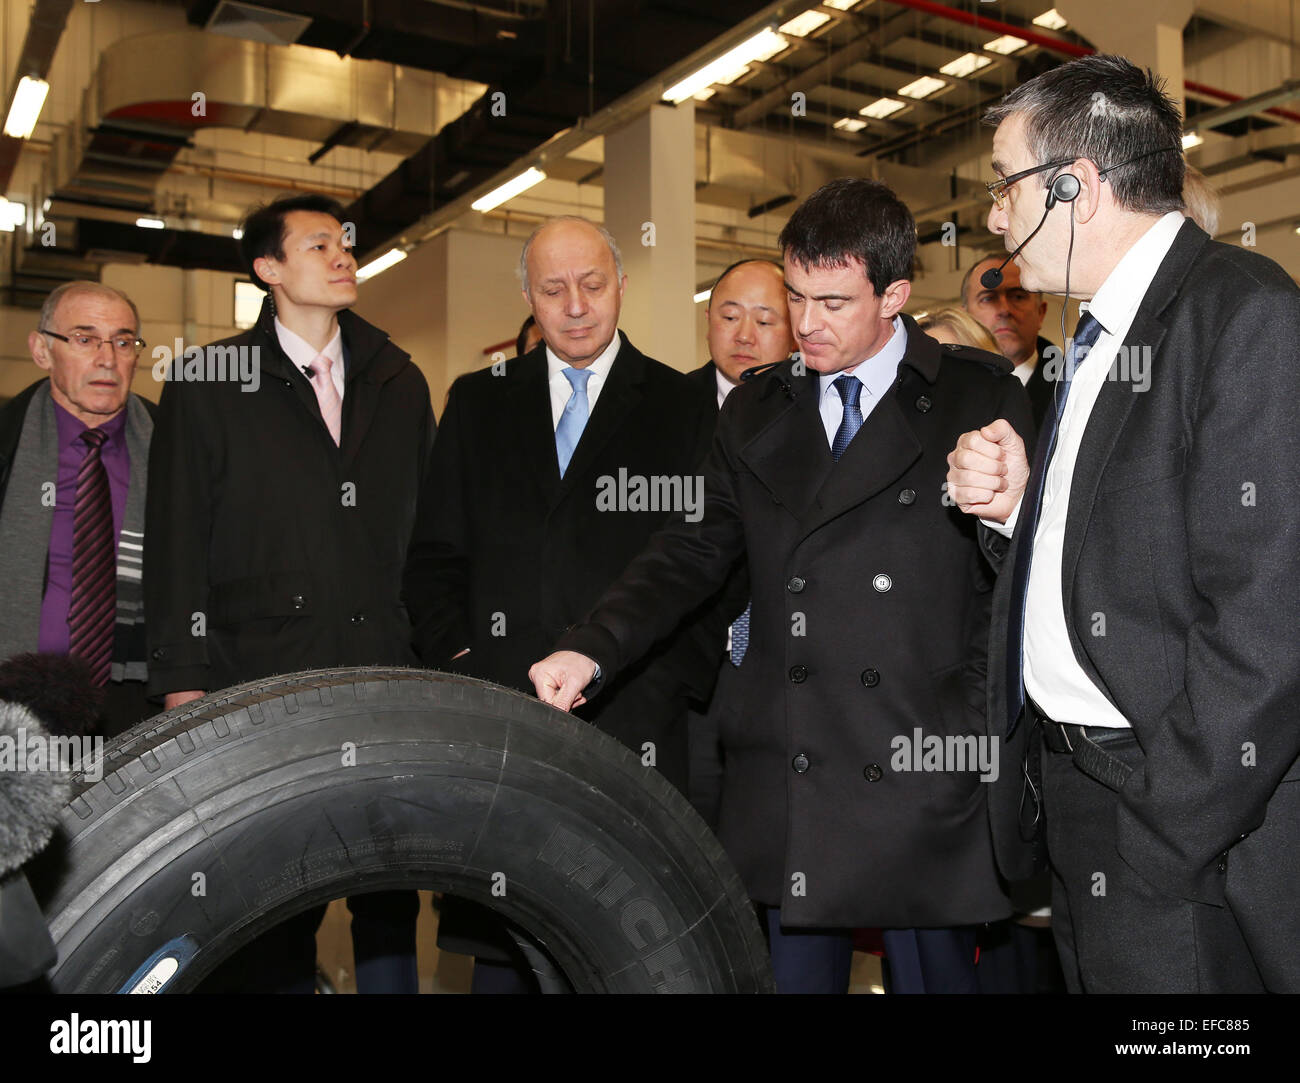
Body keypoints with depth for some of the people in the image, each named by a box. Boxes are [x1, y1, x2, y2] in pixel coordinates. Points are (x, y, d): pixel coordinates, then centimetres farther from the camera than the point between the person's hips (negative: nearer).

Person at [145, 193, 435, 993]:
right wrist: (184, 679, -5)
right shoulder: (208, 383, 5)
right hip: (265, 679, -2)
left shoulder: (399, 382, 15)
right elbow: (179, 541, 1)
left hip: (388, 674, 3)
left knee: (392, 892, 8)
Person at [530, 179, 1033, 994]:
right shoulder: (755, 414, 12)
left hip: (925, 777, -3)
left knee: (934, 973, 8)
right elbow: (692, 554, 10)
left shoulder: (982, 398, 1)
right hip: (785, 776, 3)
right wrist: (592, 651, -1)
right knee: (793, 972, 13)